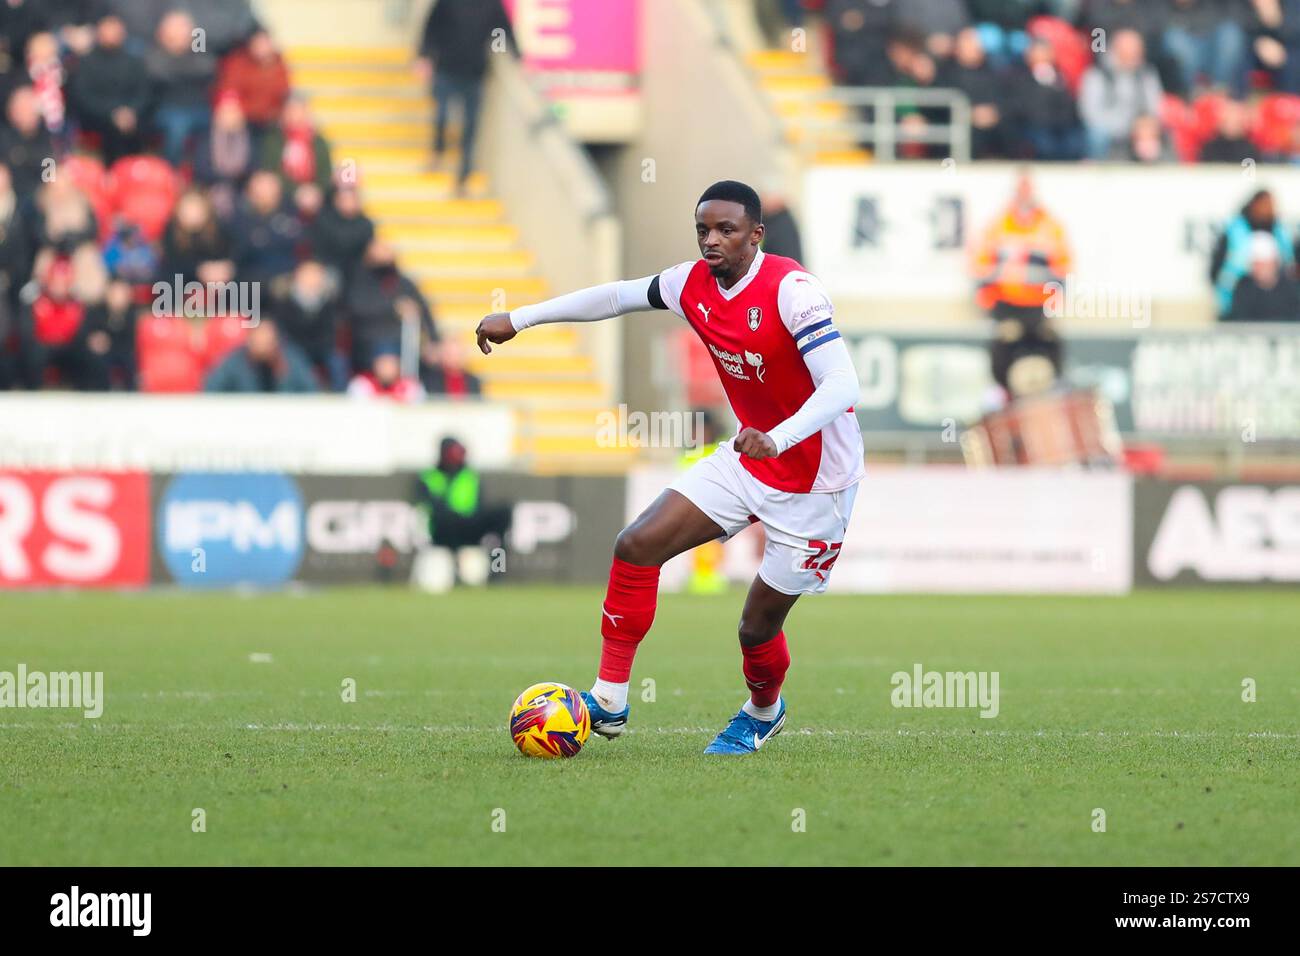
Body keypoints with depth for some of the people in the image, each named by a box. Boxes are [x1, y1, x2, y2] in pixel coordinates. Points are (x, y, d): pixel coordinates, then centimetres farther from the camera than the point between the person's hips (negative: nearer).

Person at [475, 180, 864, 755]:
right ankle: (609, 702, 3)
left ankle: (764, 712, 37)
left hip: (814, 481, -7)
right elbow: (618, 296, 12)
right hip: (746, 460, 7)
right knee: (637, 545, -6)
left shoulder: (792, 291, -26)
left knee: (758, 627, 2)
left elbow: (842, 385, -34)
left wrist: (776, 439, -50)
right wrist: (519, 319, 13)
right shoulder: (694, 284, -4)